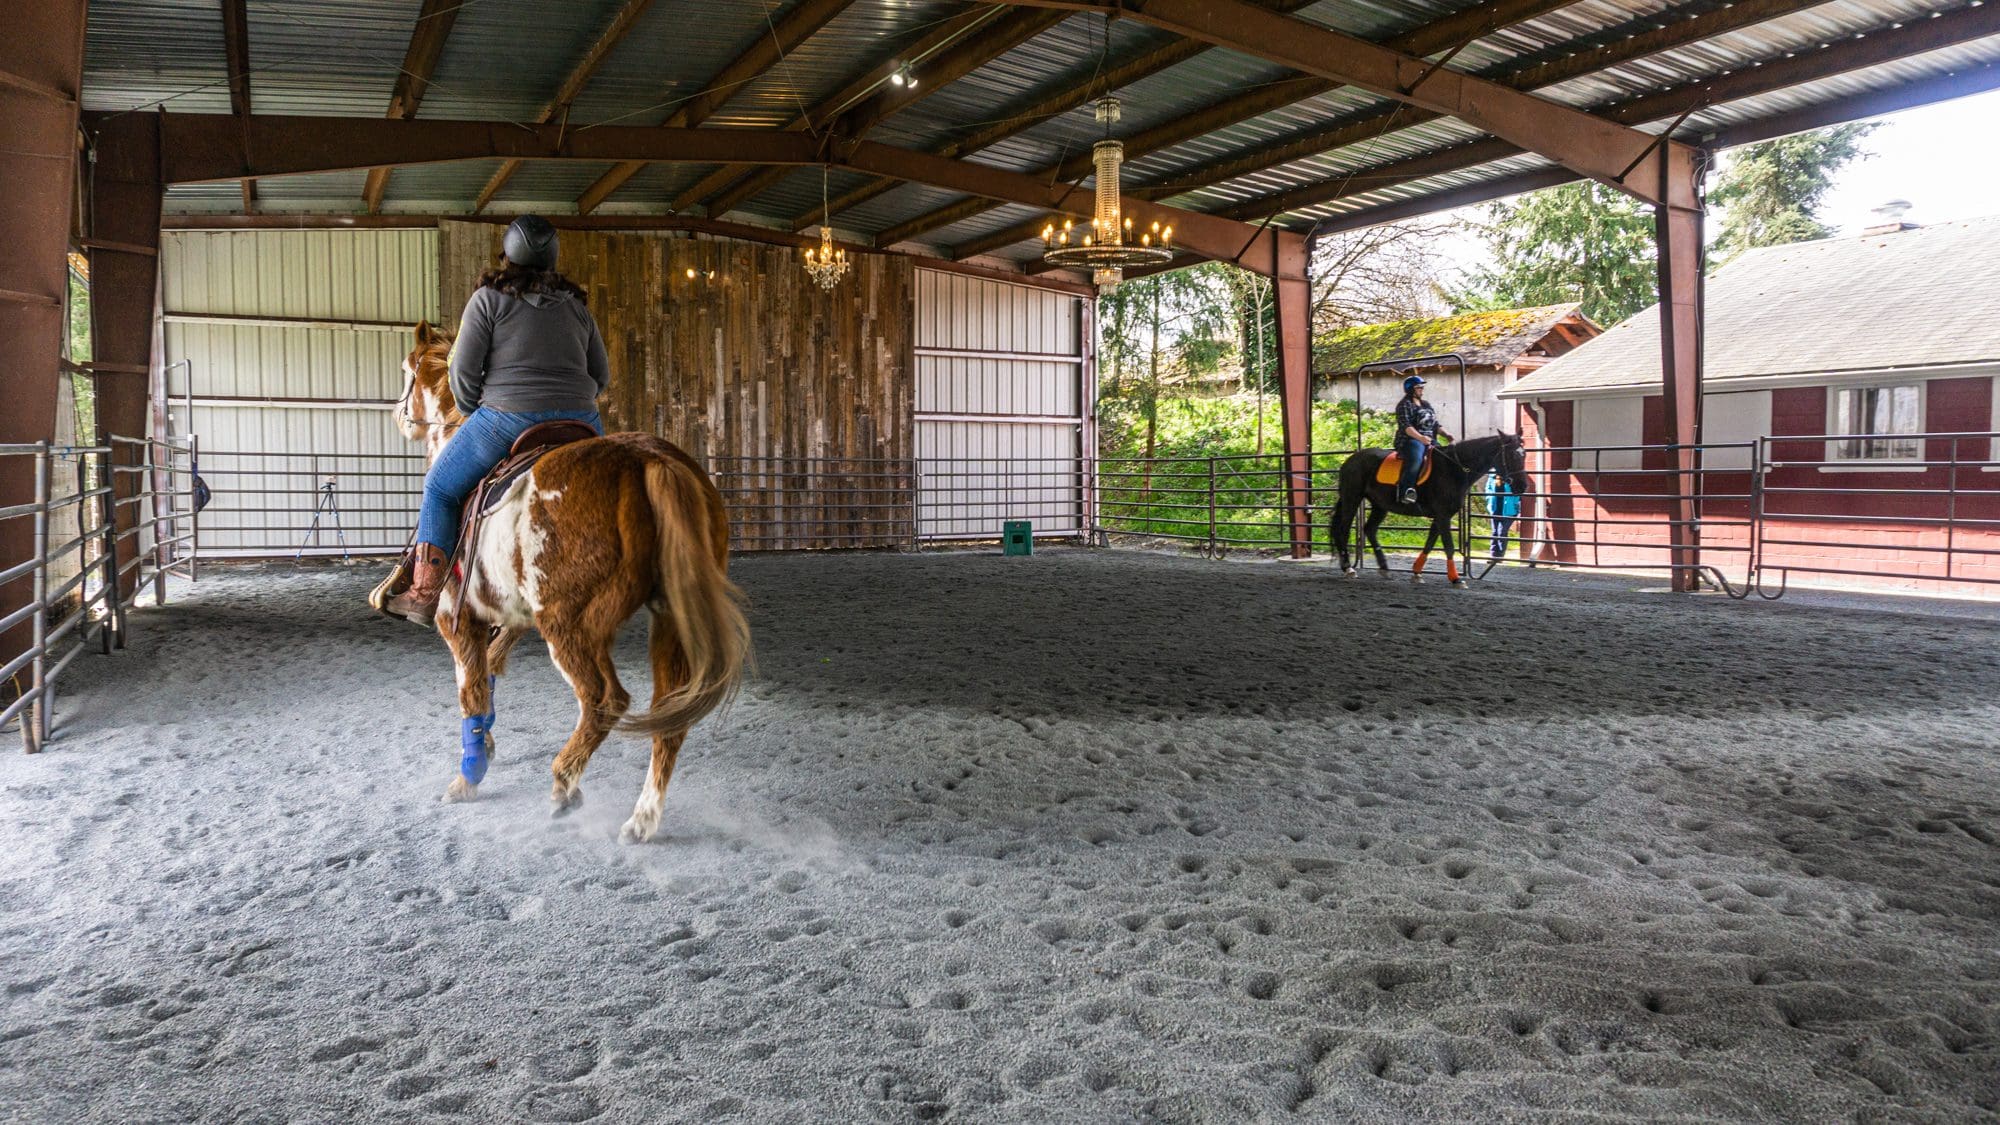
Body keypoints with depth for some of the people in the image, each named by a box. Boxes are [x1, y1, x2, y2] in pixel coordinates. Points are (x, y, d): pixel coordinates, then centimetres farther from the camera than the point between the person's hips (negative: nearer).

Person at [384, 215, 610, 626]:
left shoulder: (488, 299, 2)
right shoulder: (576, 306, 15)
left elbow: (463, 371, -3)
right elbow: (602, 376, 16)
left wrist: (471, 412, 15)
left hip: (506, 418, -3)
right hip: (578, 421, 4)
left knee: (440, 488, 16)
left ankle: (423, 595, 12)